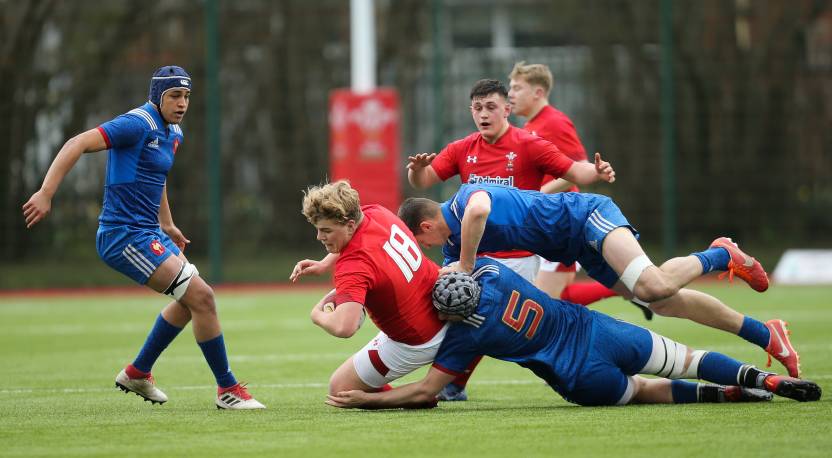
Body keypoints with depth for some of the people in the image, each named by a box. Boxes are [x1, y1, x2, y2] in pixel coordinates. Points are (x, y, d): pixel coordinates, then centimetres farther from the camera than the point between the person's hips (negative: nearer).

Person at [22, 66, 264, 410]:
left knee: (190, 299, 24)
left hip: (148, 231, 11)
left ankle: (137, 373, 34)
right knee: (201, 296, -15)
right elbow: (77, 144, -24)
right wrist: (46, 194, -32)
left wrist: (167, 224, 36)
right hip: (125, 235, -11)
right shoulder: (139, 124, -16)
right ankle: (227, 389, -5)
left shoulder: (173, 133, 14)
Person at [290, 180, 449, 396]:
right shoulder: (376, 213, -11)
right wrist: (324, 264, 0)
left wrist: (317, 315, -25)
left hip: (416, 343, -8)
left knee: (339, 388, 3)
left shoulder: (354, 266, -35)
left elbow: (343, 327, -49)